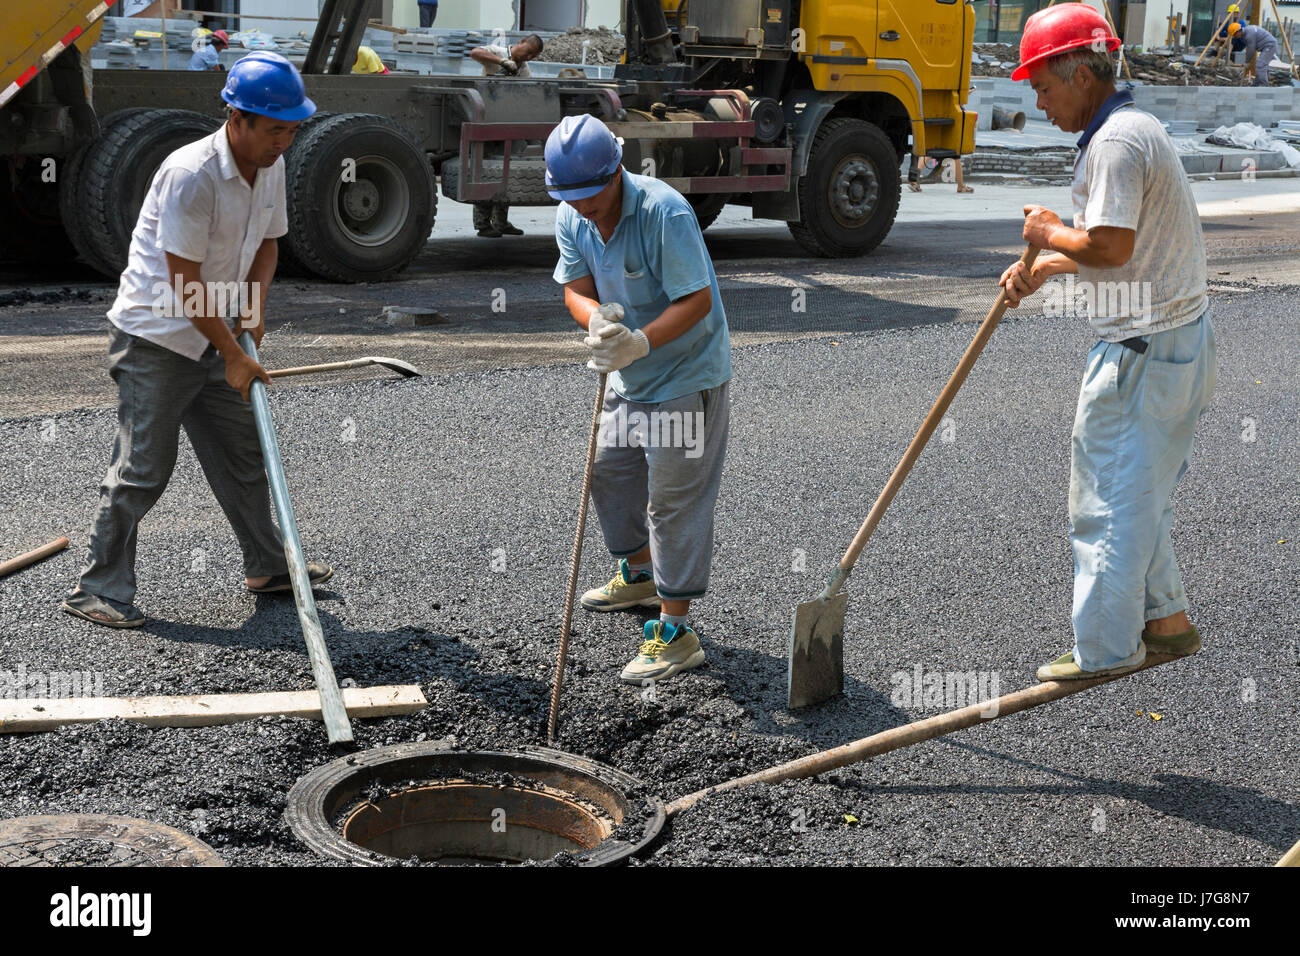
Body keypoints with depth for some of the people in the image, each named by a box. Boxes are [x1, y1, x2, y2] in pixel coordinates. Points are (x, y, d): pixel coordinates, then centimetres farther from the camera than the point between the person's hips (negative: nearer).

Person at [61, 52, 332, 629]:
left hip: (210, 336, 8)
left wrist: (254, 303, -3)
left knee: (243, 453, 14)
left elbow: (267, 242, 16)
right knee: (144, 468, -6)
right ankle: (98, 590, 3)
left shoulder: (271, 168, 2)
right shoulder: (191, 175, -25)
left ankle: (267, 565, 28)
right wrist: (234, 357, -20)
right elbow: (184, 282, -24)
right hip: (155, 336, -8)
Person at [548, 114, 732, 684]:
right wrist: (598, 320, -29)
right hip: (630, 376, 8)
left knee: (674, 499, -6)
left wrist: (641, 341, -40)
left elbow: (696, 299, -28)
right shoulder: (572, 218, -4)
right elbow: (576, 290, -6)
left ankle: (676, 632, 0)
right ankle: (639, 574, 45)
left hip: (686, 374, -8)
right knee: (609, 468, 21)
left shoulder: (665, 212, -27)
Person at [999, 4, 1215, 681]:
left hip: (1142, 352, -10)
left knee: (1110, 499, 0)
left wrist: (1050, 233, -8)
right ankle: (1164, 620, 30)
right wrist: (1043, 268, 12)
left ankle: (1105, 649, 11)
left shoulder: (1115, 141, -18)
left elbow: (1110, 246, -26)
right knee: (1140, 493, 20)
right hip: (1180, 339, 10)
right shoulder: (1134, 128, 16)